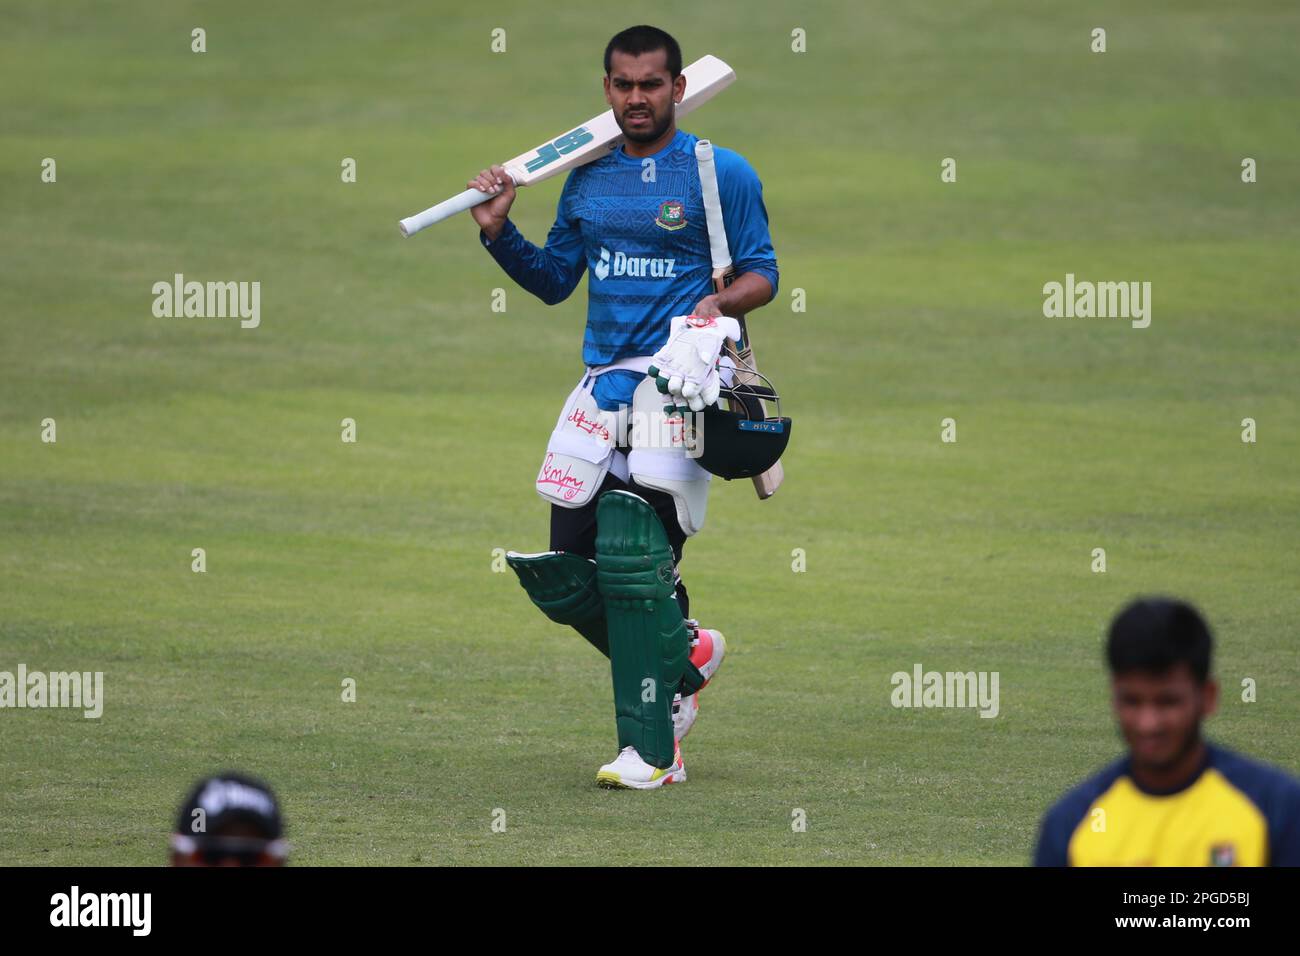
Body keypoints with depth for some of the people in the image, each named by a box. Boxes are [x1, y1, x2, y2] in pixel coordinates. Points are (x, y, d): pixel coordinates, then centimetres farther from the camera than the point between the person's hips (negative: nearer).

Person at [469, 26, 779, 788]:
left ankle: (650, 749, -14)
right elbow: (554, 281, 22)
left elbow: (762, 273, 2)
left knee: (632, 547, -19)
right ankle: (683, 655, 28)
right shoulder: (588, 180, 15)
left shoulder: (722, 174, 1)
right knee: (565, 578, 1)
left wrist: (721, 302, -19)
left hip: (679, 379, -6)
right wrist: (500, 234, 6)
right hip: (605, 382, 6)